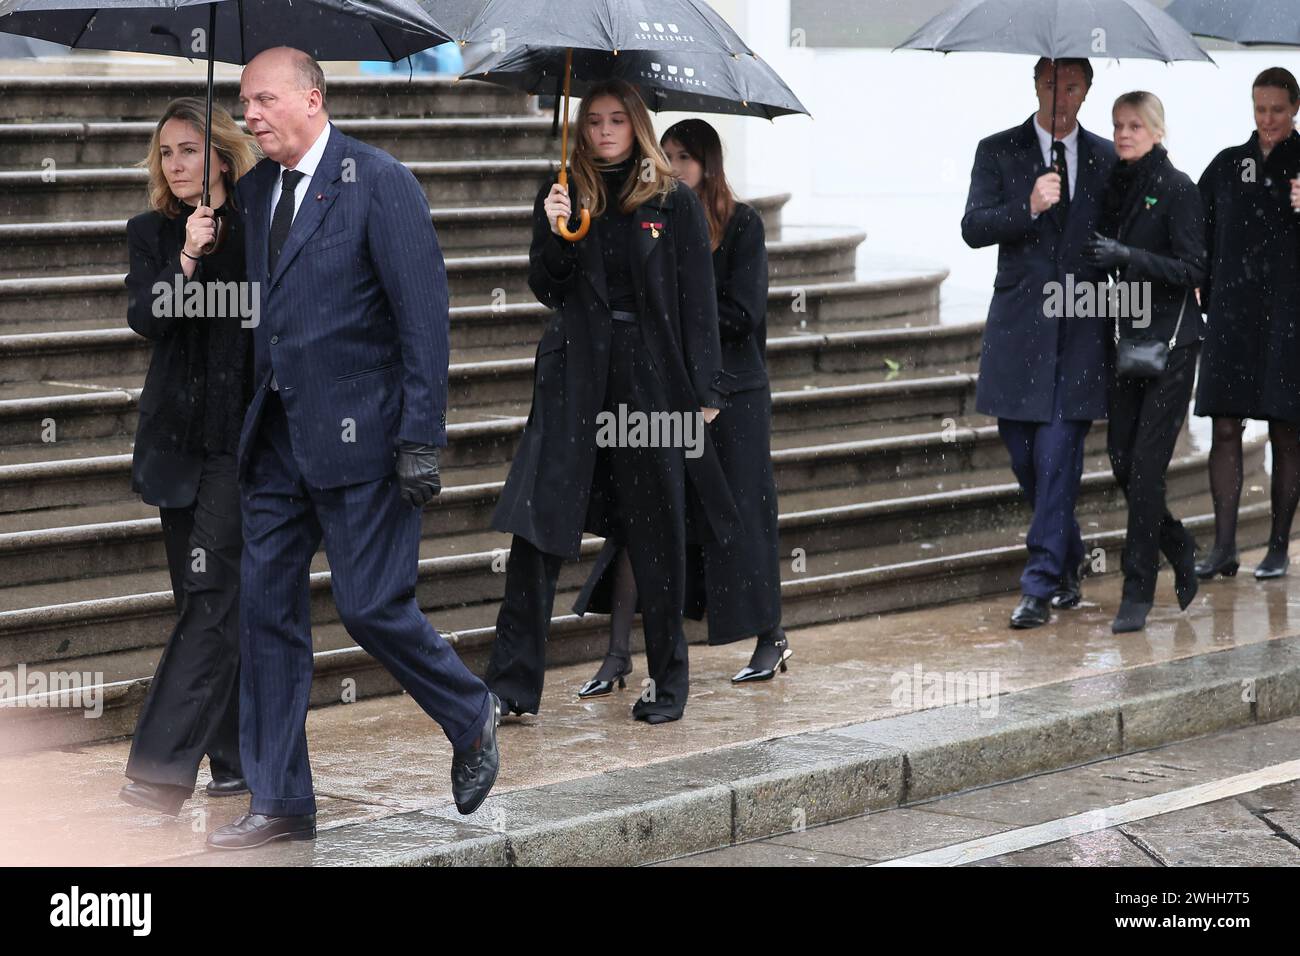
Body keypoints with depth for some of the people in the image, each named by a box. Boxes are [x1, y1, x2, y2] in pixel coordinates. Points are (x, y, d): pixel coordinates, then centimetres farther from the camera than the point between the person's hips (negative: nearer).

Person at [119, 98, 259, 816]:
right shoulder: (151, 233, 9)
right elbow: (144, 318, -6)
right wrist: (186, 260, -21)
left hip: (243, 435, -5)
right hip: (178, 435, 5)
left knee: (209, 596, -13)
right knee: (208, 602, 9)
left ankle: (160, 771, -19)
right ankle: (237, 761, 18)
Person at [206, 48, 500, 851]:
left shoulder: (380, 183, -10)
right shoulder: (256, 190, 11)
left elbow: (425, 315, -13)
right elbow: (257, 314, 15)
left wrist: (422, 438, -17)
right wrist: (247, 418, 9)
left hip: (359, 433, -7)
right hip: (279, 438, 7)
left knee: (371, 606, -5)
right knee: (267, 609, 5)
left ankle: (473, 718, 23)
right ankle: (281, 804, 12)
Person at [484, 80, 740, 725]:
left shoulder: (674, 203, 3)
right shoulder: (563, 197, 9)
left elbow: (698, 301, 2)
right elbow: (548, 291, 6)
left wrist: (704, 390, -4)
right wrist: (554, 235, -13)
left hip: (652, 379, -1)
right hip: (575, 376, 1)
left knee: (656, 533, 5)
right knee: (537, 522, -7)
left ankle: (667, 679, 17)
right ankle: (513, 682, -5)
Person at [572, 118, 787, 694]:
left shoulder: (741, 225, -4)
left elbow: (742, 313, -11)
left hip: (730, 392, -4)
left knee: (738, 514, 4)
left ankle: (771, 638, 22)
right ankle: (618, 657, -4)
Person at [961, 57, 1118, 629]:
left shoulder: (1107, 159, 9)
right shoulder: (999, 152, 6)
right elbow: (973, 228, -5)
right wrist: (1028, 207, -21)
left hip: (1080, 329, -1)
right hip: (1019, 327, 1)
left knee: (1057, 457, -9)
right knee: (1026, 458, 7)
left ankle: (1040, 587, -7)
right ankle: (1068, 569, 26)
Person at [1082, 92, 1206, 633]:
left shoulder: (1176, 189, -8)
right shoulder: (1115, 186, 11)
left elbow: (1193, 269, -13)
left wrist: (1128, 257, -20)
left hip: (1170, 341, -6)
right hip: (1126, 339, 6)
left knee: (1146, 465, -9)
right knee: (1121, 462, 5)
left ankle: (1138, 593, -3)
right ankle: (1179, 549, 29)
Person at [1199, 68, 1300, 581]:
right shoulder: (1227, 165, 11)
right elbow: (1202, 235, 13)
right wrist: (1206, 294, 3)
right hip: (1232, 311, 2)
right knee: (1225, 429, -4)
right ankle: (1224, 547, -4)